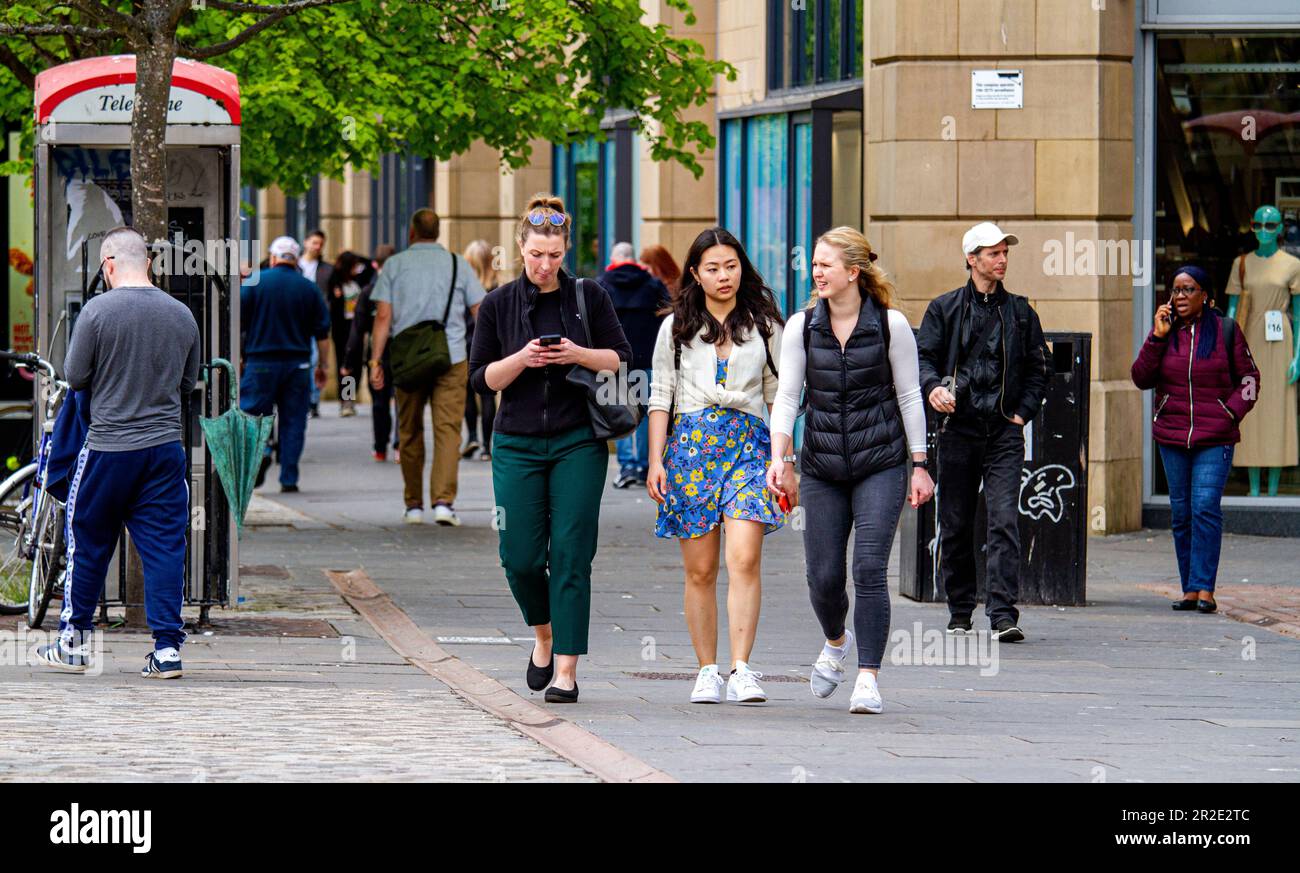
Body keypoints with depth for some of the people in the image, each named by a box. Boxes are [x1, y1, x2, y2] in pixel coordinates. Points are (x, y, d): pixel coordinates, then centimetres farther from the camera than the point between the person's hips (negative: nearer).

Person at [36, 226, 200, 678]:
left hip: (108, 447, -3)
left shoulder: (98, 310, -11)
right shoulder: (182, 315, 2)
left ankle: (72, 643, 17)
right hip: (166, 447, 3)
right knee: (164, 547, 5)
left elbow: (74, 377, -6)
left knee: (88, 544, 10)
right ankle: (167, 647, 1)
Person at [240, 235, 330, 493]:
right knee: (293, 421, 6)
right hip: (298, 363, 2)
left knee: (253, 413, 7)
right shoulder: (309, 288, 4)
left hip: (261, 362, -2)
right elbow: (322, 331, 8)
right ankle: (289, 479, 4)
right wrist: (321, 365, 17)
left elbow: (238, 322, -1)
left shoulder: (255, 283, -2)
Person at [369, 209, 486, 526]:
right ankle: (444, 501, -20)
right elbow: (480, 313, 5)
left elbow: (383, 316, -3)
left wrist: (376, 360, -2)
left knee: (410, 434, 11)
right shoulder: (458, 264, 7)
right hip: (451, 358, -1)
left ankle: (414, 505, 15)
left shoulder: (395, 265, 5)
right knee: (447, 429, -5)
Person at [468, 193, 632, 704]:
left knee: (570, 555, -6)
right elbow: (481, 379, 5)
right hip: (518, 445, 1)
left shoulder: (589, 297, 3)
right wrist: (521, 359, -13)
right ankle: (543, 636, 26)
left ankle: (566, 670, -4)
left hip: (578, 443, -1)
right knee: (520, 557, -3)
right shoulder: (499, 305, 5)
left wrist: (579, 355, -11)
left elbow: (622, 358, 7)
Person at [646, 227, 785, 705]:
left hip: (749, 442, -1)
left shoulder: (763, 325, 12)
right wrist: (656, 461, 0)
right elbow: (660, 397, 9)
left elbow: (777, 395, 15)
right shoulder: (677, 328, 11)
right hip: (690, 441, 1)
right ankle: (707, 672, 9)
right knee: (699, 571, 1)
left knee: (744, 558, -17)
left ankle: (741, 671, -19)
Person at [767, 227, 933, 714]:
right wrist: (779, 459, -13)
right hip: (822, 467, 3)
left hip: (880, 463, -3)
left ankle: (868, 677, -8)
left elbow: (909, 396, 2)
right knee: (823, 577, 4)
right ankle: (836, 642, 37)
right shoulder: (802, 326, 2)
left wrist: (919, 465, 1)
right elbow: (787, 396, 0)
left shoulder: (890, 325, -4)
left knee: (869, 569, -13)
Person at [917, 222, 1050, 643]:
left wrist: (1023, 413, 3)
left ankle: (1003, 615, -17)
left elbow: (1037, 369, 16)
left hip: (1004, 433, 0)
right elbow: (923, 356, 4)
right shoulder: (944, 309, 8)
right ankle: (960, 611, 18)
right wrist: (933, 387, -17)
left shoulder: (1020, 312, 12)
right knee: (955, 525, 5)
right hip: (958, 429, 0)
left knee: (1005, 521, -12)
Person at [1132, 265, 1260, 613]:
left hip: (1215, 440, -3)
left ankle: (1204, 588, -14)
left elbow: (1249, 378, 8)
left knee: (1205, 509, -15)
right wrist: (1157, 337, -8)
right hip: (1172, 437, 3)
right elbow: (1141, 378, 0)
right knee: (1181, 513, 5)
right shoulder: (1165, 330, 7)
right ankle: (1189, 590, 10)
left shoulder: (1226, 330, 1)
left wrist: (1231, 413, -6)